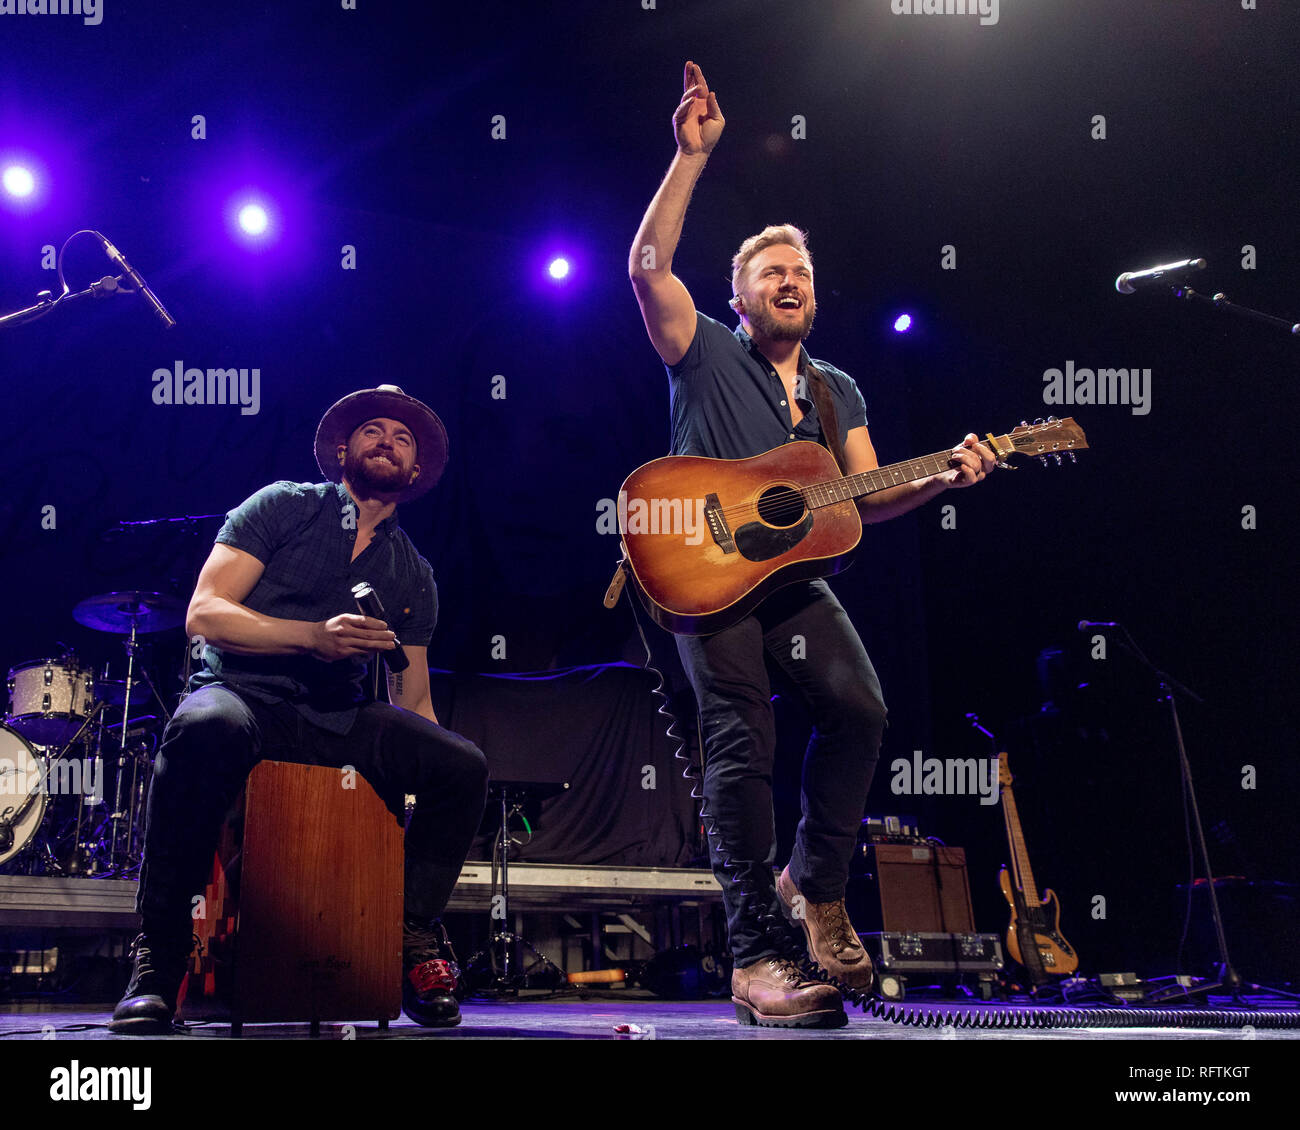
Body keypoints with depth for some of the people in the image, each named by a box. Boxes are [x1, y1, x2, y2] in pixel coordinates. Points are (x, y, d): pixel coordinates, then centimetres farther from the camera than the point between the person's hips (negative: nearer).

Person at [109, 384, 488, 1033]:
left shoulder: (413, 576, 17)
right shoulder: (284, 507, 5)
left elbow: (412, 695, 18)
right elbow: (204, 613, -5)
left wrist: (430, 775, -1)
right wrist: (315, 636, -19)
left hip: (338, 718, 4)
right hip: (241, 693, -4)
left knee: (464, 765, -22)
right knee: (205, 730, -41)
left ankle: (415, 935, -5)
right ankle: (157, 957, -31)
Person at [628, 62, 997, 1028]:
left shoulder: (839, 392, 19)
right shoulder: (705, 354, 5)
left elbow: (868, 499, 11)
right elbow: (648, 264, -10)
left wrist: (944, 479, -8)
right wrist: (693, 155, -13)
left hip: (797, 577, 4)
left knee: (860, 708, -20)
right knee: (743, 739, -18)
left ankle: (816, 884, 2)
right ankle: (757, 959, -18)